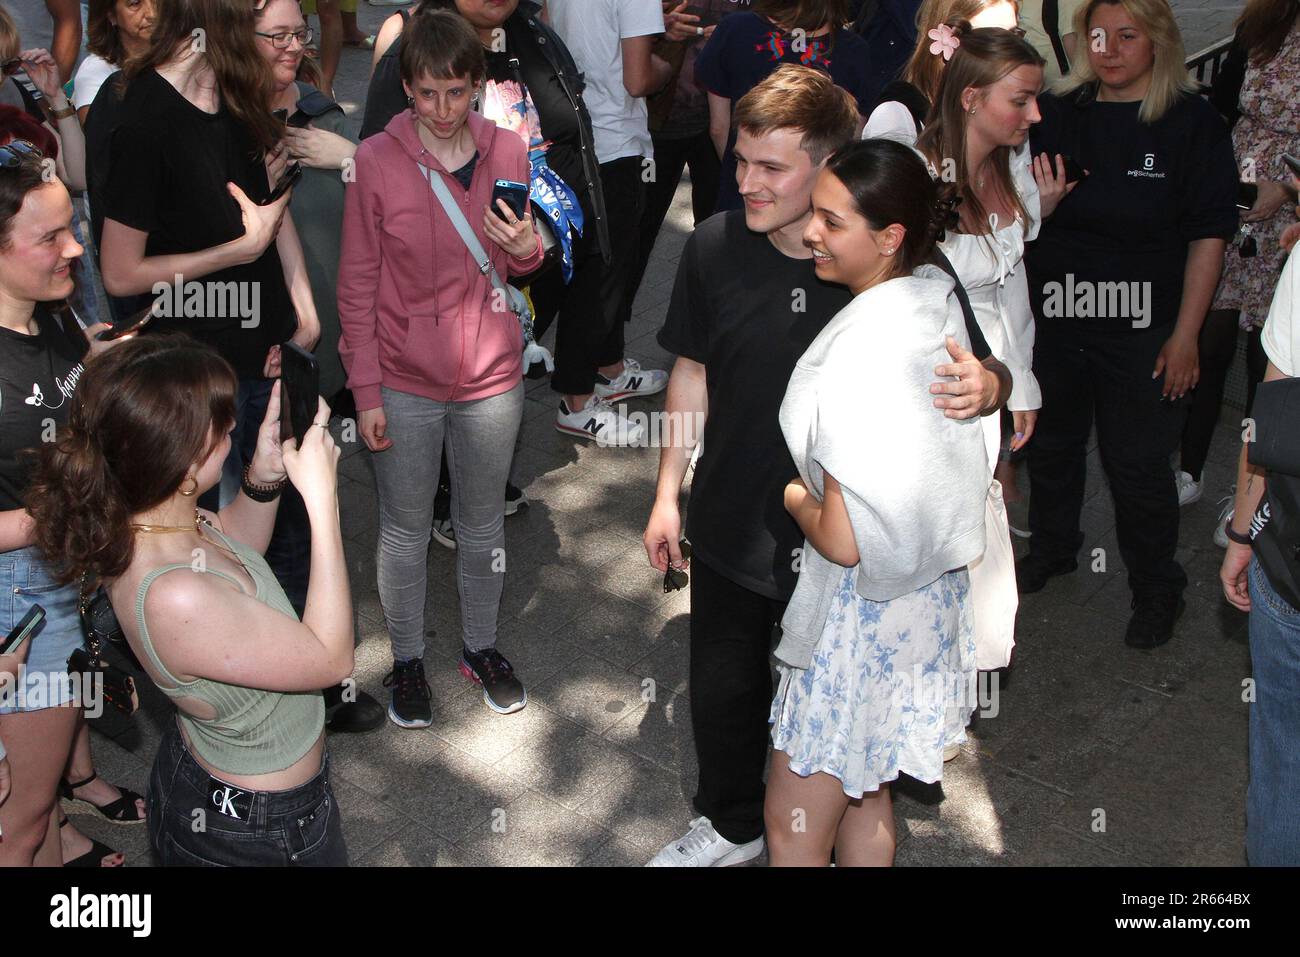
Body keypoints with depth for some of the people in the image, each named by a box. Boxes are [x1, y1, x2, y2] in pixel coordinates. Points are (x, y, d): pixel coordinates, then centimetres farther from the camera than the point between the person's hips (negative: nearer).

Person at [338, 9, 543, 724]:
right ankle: (407, 660, 34)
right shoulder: (375, 161, -12)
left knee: (482, 524, 19)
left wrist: (528, 249, -15)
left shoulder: (507, 153, -4)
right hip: (404, 385, -2)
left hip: (492, 379, 3)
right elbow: (358, 285, -7)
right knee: (405, 530, 13)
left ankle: (481, 647, 40)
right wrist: (365, 392, -8)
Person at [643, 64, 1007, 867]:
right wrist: (668, 493, 7)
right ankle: (733, 826, 50)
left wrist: (986, 387, -35)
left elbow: (985, 368, -9)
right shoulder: (716, 247, -10)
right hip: (731, 524, 3)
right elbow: (693, 374, 3)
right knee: (723, 690, 21)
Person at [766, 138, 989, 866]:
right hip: (931, 591, 9)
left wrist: (795, 498, -8)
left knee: (792, 827, 8)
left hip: (866, 607, -9)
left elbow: (845, 540, -28)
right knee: (866, 804, 25)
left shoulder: (863, 349, -29)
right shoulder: (937, 296, -3)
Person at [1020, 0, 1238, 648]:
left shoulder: (1192, 122, -7)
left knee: (1138, 465, 4)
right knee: (1051, 443, 19)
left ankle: (1156, 589, 25)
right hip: (1052, 317, 4)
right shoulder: (1054, 113, 2)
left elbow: (1208, 237, -6)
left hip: (1141, 329, -3)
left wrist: (1185, 335, -10)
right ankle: (1051, 549, 44)